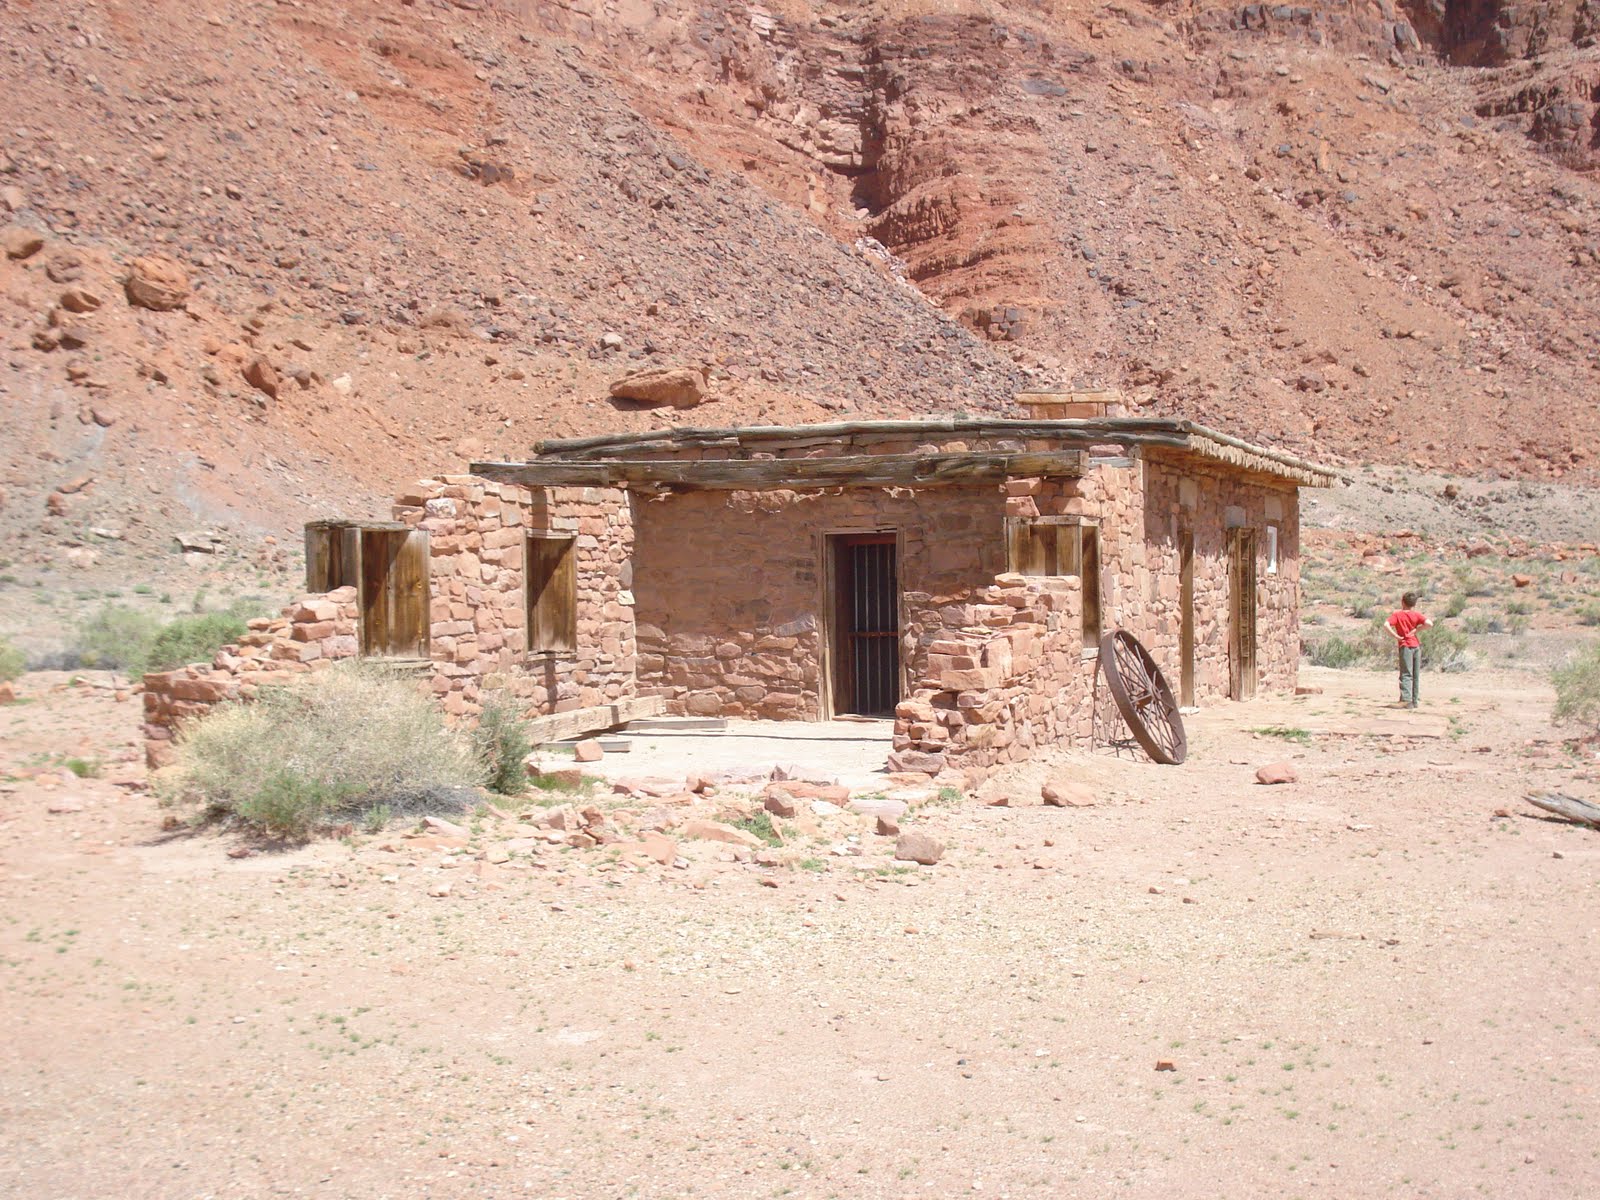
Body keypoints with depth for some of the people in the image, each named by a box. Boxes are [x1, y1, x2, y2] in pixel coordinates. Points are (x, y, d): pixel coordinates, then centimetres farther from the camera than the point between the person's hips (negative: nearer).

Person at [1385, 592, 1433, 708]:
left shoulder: (1397, 614, -3)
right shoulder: (1416, 615, 2)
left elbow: (1386, 625, -18)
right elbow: (1429, 624, -11)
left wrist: (1396, 636, -12)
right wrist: (1417, 629, 0)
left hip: (1405, 646, -3)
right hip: (1417, 645, 3)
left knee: (1406, 675, -4)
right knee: (1416, 675, 11)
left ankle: (1406, 700, -14)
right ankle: (1415, 700, 14)